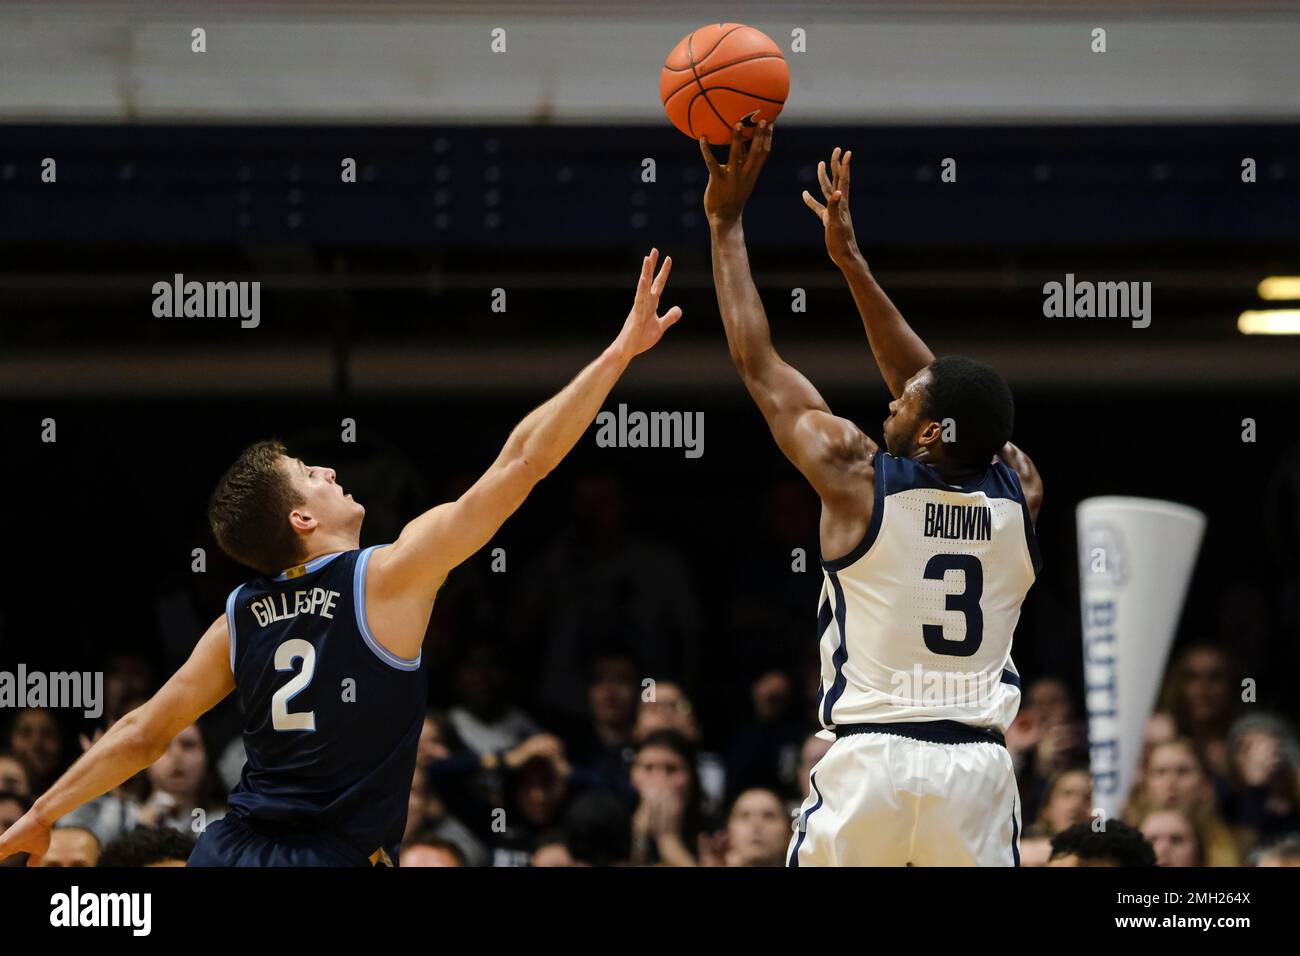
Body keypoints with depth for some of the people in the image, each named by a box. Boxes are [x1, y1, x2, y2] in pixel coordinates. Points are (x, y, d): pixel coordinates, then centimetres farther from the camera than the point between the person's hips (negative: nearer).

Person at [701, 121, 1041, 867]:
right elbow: (936, 386, 18)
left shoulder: (859, 478, -5)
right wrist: (850, 257, 22)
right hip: (979, 769, 3)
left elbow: (758, 363, 5)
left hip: (871, 760, -2)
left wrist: (727, 223, 14)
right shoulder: (1019, 492, 4)